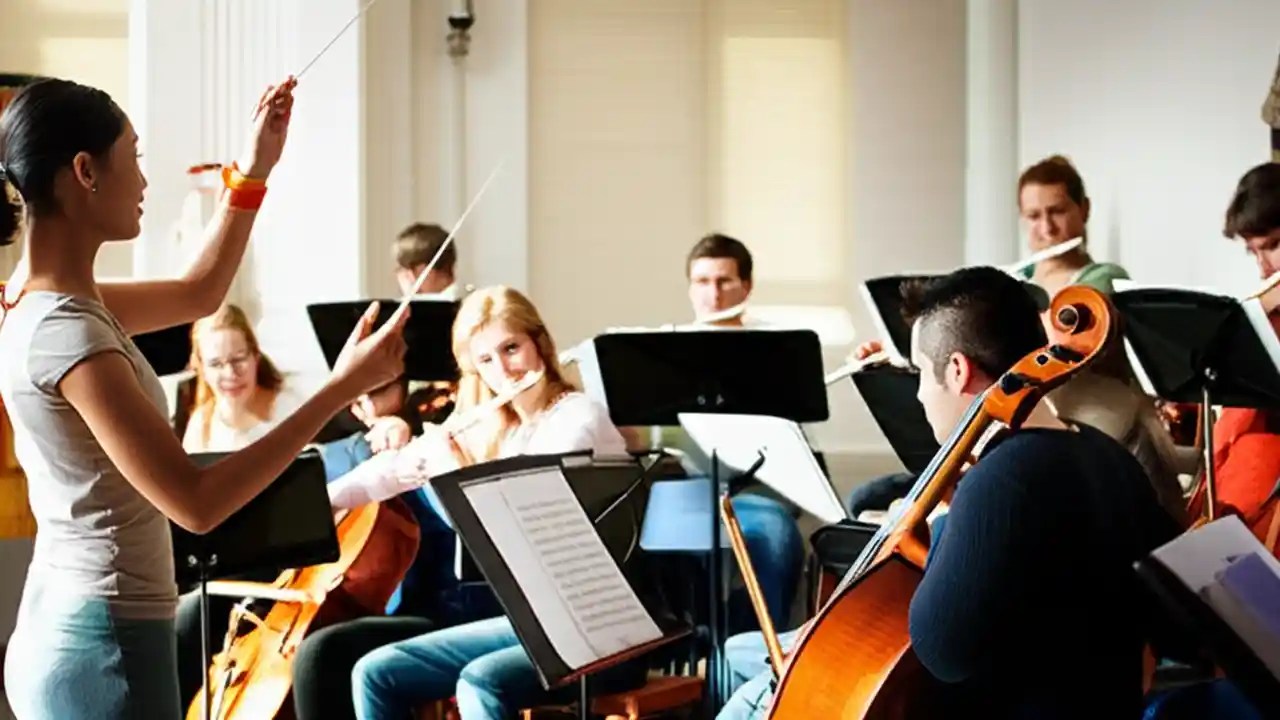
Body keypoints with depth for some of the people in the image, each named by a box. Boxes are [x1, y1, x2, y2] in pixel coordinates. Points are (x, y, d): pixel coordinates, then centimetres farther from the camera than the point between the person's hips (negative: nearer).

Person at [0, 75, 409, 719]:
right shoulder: (66, 332, -22)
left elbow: (199, 293, 24)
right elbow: (196, 502, -24)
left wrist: (254, 171, 18)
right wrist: (340, 389, -22)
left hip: (60, 634, 10)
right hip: (107, 647, -10)